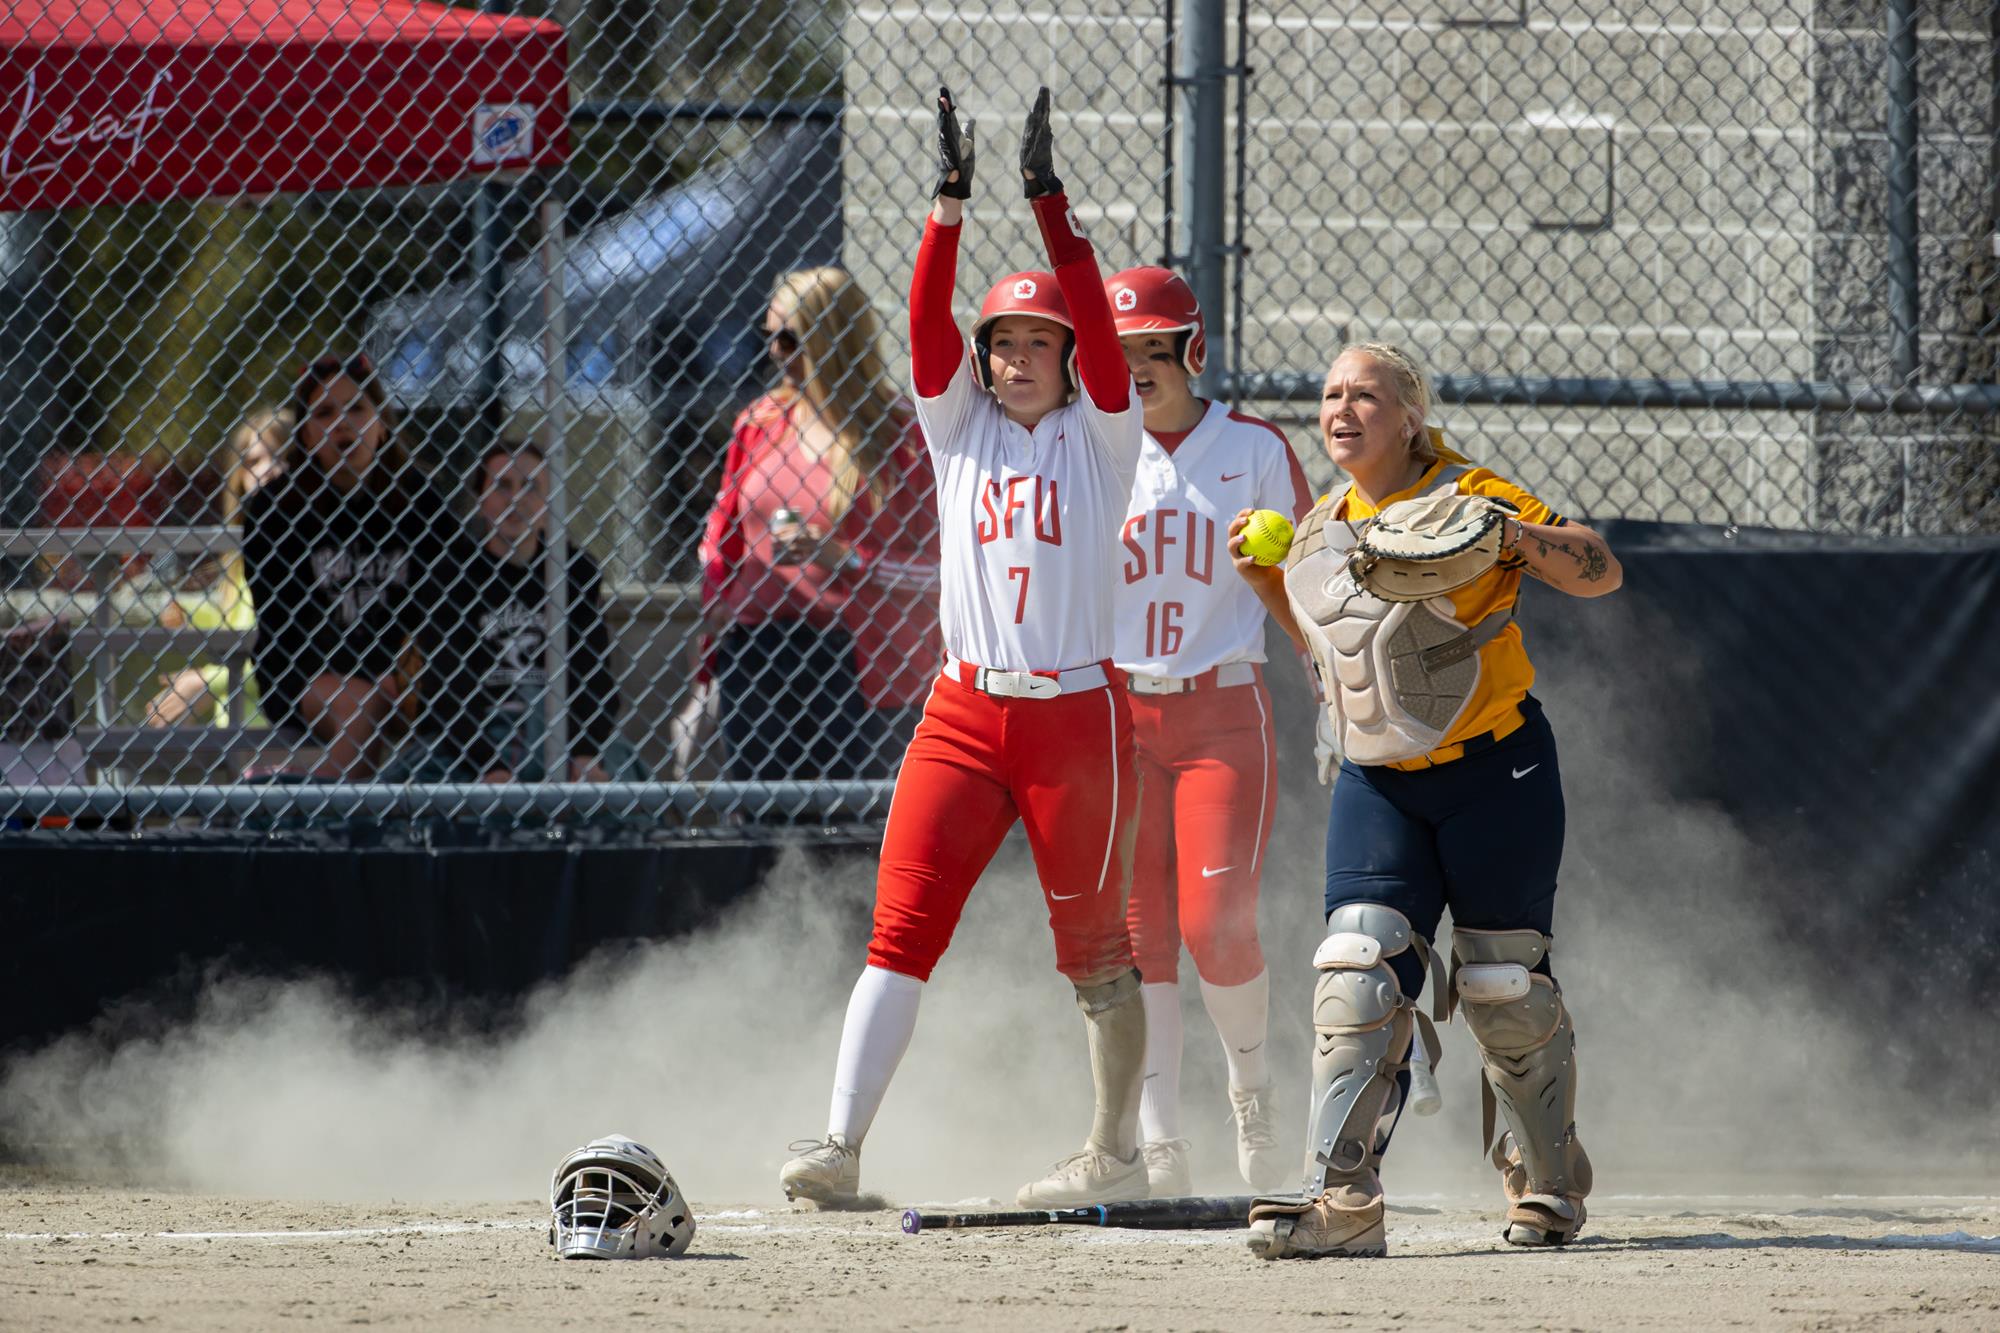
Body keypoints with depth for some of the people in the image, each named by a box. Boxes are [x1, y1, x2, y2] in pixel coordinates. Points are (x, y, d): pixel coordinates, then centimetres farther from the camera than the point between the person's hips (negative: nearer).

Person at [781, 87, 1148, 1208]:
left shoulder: (1100, 435, 4)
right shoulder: (960, 429, 11)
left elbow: (1097, 326, -11)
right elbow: (929, 324, -3)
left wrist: (1052, 208, -20)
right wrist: (950, 206, -16)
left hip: (1077, 714, -2)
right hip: (963, 714, 2)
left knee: (1095, 946, 4)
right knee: (902, 927, -7)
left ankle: (1117, 1151, 16)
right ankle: (842, 1146, -12)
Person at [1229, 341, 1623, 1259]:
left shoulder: (1469, 501, -8)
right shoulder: (1321, 530, 10)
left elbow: (1601, 573, -12)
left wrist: (1518, 538, -30)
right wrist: (1265, 580, 8)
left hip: (1493, 771, -4)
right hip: (1377, 784, 4)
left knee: (1504, 989, 2)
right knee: (1358, 969, -13)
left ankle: (1550, 1183, 25)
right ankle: (1343, 1200, -20)